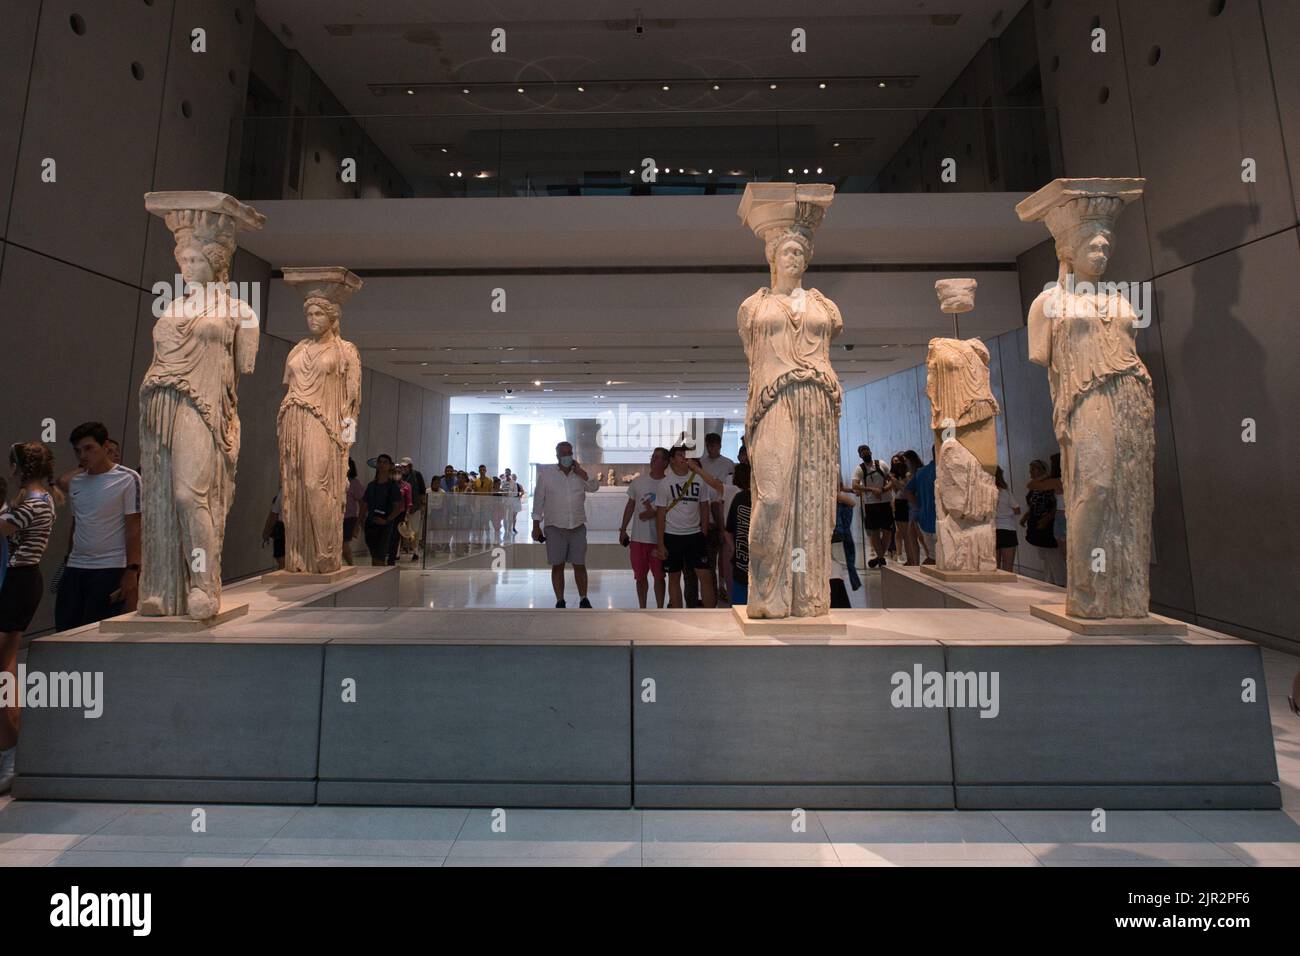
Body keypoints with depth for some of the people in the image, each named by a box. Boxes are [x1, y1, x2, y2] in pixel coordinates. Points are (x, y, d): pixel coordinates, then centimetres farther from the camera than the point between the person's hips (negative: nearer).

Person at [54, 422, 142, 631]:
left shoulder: (127, 479, -6)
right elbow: (75, 524, 20)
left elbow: (133, 529, -10)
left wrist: (132, 570, -15)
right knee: (64, 629, 7)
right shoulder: (75, 482, 12)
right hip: (74, 568, 6)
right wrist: (68, 560, 15)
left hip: (110, 569, -6)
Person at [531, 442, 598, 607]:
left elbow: (594, 487, -6)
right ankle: (560, 601, 14)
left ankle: (583, 600, 16)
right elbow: (538, 500, 0)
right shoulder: (546, 474, 1)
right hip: (555, 528, -1)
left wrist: (580, 471, -11)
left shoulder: (580, 474, 8)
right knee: (557, 566, 4)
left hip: (578, 527, 2)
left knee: (579, 565, 4)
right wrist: (536, 525, -3)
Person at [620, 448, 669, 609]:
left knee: (659, 577, 8)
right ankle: (642, 609, 30)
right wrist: (623, 529, 10)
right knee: (640, 577, 13)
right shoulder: (638, 481, 2)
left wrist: (654, 514, -21)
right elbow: (630, 506, 9)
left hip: (658, 539, -3)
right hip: (638, 538, 3)